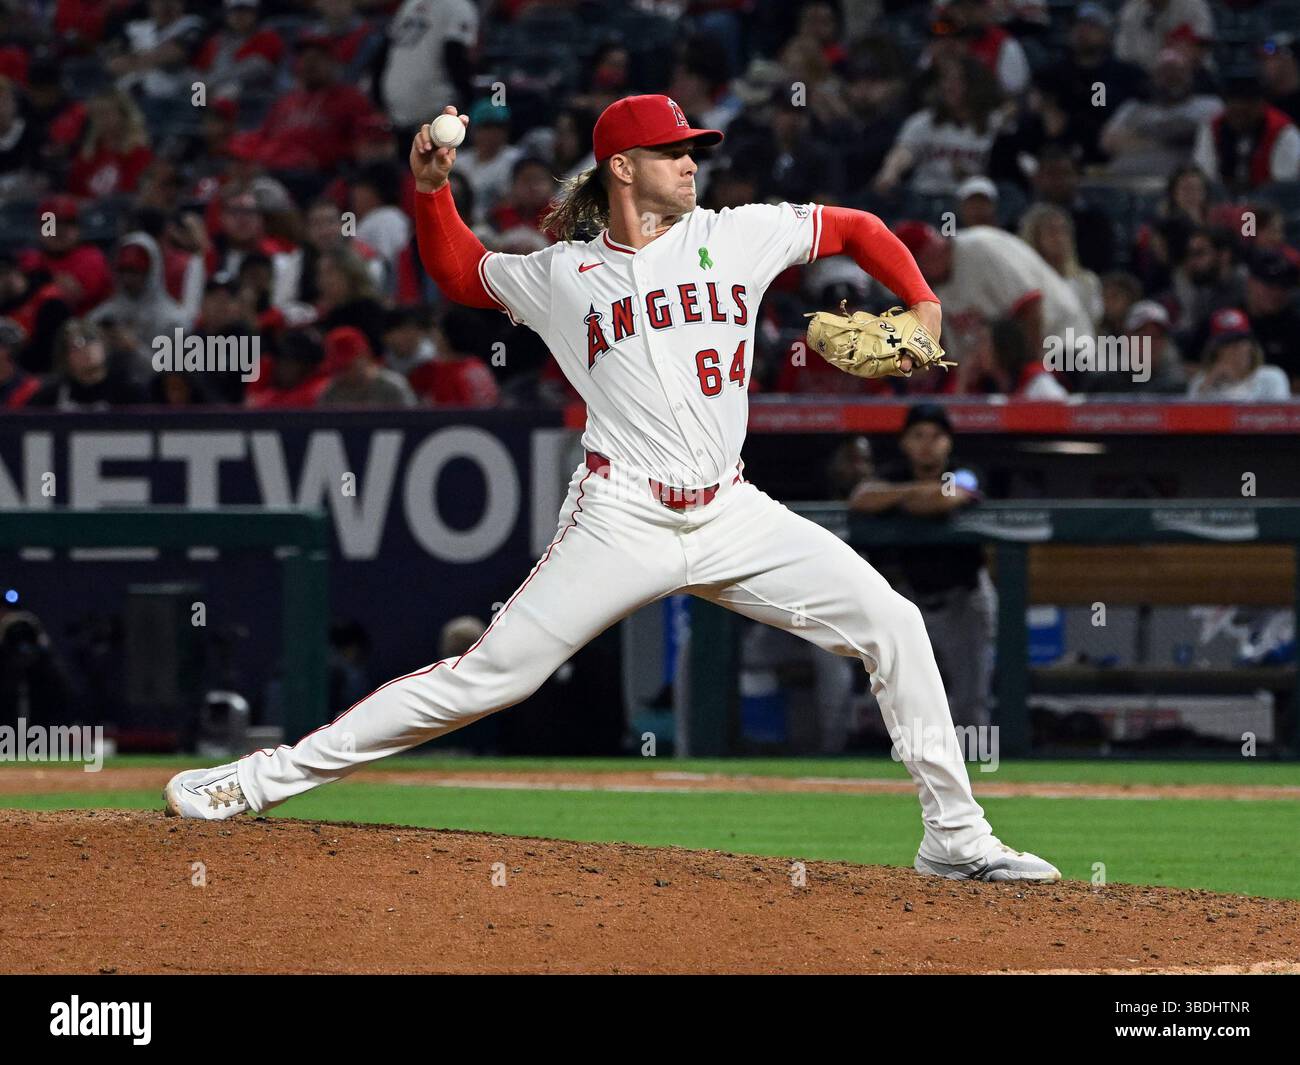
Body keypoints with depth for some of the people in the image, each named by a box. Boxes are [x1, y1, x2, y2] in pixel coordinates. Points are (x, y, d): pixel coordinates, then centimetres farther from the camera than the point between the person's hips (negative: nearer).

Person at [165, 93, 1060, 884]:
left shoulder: (736, 236, 9)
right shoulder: (561, 275, 8)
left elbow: (856, 229, 18)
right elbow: (462, 273, 25)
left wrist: (924, 309, 5)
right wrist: (432, 190, 9)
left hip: (733, 517, 3)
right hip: (622, 520, -3)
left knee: (894, 626, -9)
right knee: (488, 676, -9)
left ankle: (955, 837, 1)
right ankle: (267, 779, -2)